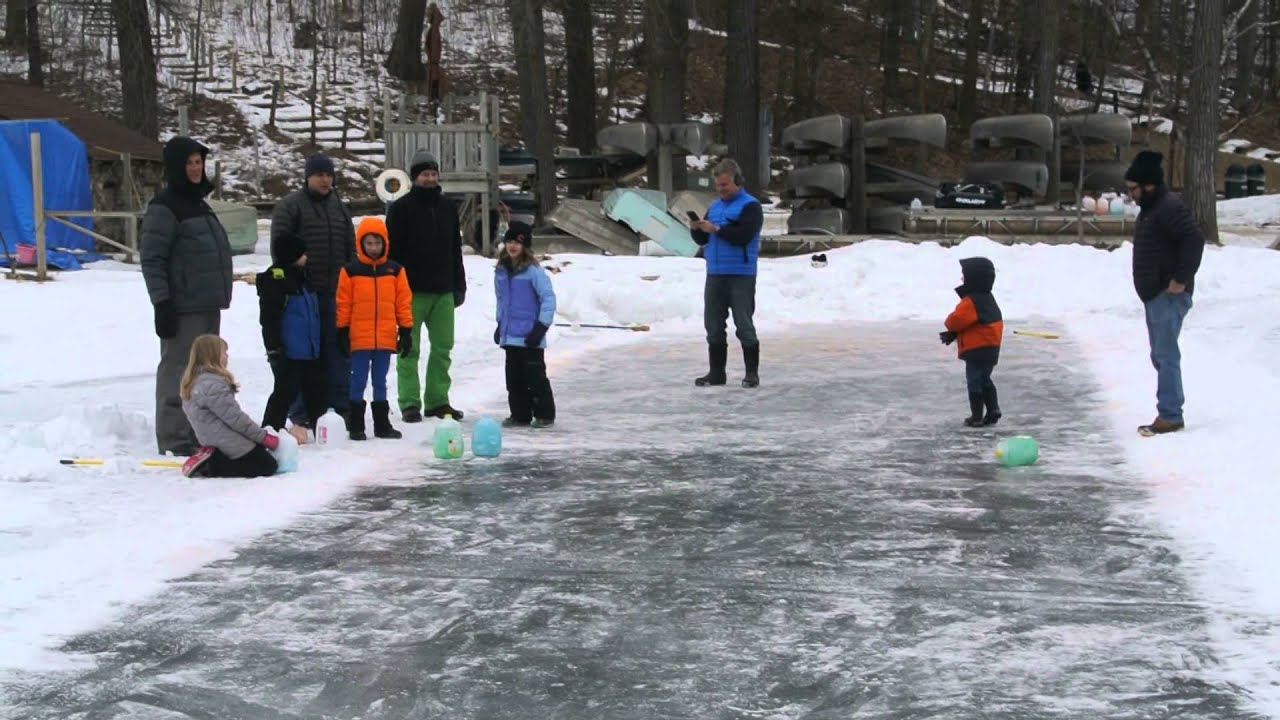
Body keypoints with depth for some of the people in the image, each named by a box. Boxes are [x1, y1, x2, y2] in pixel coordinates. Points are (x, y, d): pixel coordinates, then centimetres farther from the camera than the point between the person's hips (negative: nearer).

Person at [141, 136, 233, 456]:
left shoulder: (198, 203, 19)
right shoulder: (164, 207, -10)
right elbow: (151, 259, -15)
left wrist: (220, 296, 27)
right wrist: (161, 303, -19)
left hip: (208, 305, 9)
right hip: (183, 307, -9)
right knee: (178, 370, -7)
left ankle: (198, 434, 23)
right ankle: (174, 439, -4)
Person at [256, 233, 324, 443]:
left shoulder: (303, 278, 15)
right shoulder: (275, 280, -12)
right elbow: (268, 318, -15)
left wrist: (318, 343, 25)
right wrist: (274, 347, -19)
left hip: (311, 350, 8)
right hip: (288, 352, -8)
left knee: (316, 389, 14)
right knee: (285, 392, -5)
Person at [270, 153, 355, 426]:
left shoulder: (340, 208, 17)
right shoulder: (291, 205, -2)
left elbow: (351, 247, 22)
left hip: (336, 291, 5)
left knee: (338, 352, 7)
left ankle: (338, 406, 14)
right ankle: (302, 412, 5)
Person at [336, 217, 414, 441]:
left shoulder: (395, 270, 5)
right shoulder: (350, 271, -2)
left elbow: (404, 302, 7)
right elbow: (343, 304, -1)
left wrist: (405, 331, 5)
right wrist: (342, 332, -2)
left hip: (386, 338, 2)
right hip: (359, 338, -2)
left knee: (380, 382, 12)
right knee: (358, 382, 4)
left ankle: (382, 424, 19)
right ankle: (355, 426, 10)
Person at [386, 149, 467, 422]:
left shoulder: (447, 207, 14)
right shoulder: (402, 208, -3)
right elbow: (393, 250, -5)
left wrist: (459, 285, 15)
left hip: (443, 291, 5)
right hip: (412, 291, -5)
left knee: (443, 348, 7)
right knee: (409, 349, -2)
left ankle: (438, 400, 15)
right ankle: (410, 403, 2)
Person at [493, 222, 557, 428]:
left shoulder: (533, 270, -12)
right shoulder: (501, 270, 7)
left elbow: (549, 298, -13)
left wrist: (541, 326, -15)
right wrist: (500, 324, 18)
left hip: (530, 337, -6)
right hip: (510, 335, 6)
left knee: (535, 375, -1)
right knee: (514, 377, 11)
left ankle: (545, 414, 9)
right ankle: (520, 414, 20)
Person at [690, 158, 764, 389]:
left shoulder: (750, 206, -6)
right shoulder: (714, 207, 15)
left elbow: (743, 235, -20)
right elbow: (702, 240, 15)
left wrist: (715, 229, -19)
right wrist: (696, 229, -6)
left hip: (741, 276, -7)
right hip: (715, 275, 7)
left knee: (744, 325, -3)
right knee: (714, 325, 7)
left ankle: (752, 372, 4)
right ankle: (716, 372, 13)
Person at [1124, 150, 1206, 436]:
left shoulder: (1169, 208, -16)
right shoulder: (1150, 209, 17)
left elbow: (1194, 240, -26)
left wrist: (1181, 279, -24)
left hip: (1170, 295, -11)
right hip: (1154, 294, 11)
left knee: (1166, 355, -10)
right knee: (1160, 355, 13)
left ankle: (1170, 416, -8)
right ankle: (1170, 412, 18)